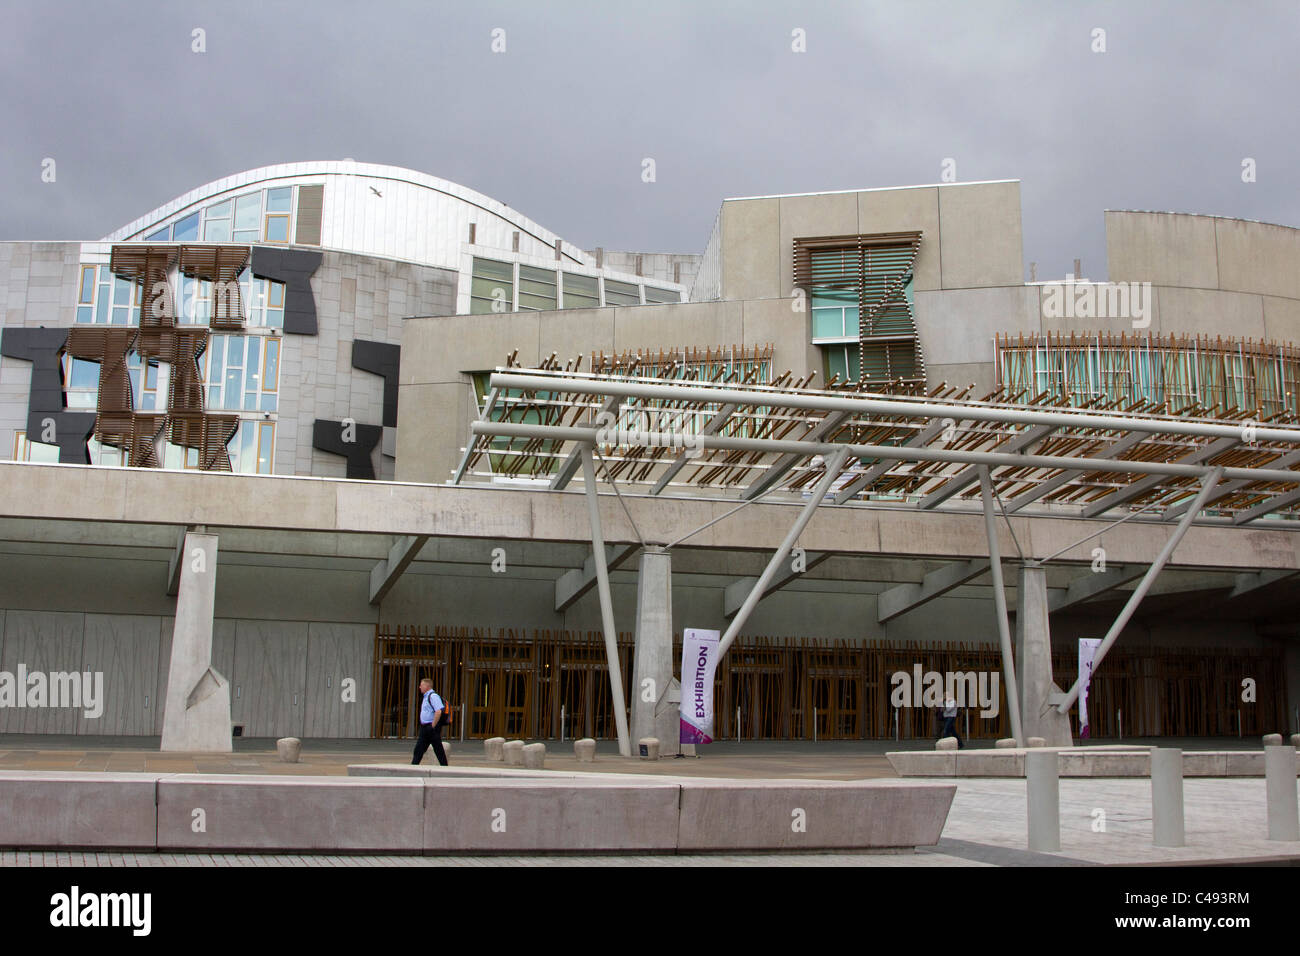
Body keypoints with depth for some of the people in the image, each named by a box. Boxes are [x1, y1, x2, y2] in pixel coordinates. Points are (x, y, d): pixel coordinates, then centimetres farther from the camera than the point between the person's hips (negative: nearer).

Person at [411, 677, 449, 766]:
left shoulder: (433, 696, -14)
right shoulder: (425, 697, 18)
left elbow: (439, 712, -27)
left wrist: (433, 726, -23)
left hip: (432, 729, -10)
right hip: (425, 729, 10)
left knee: (439, 751, -3)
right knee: (418, 750, 8)